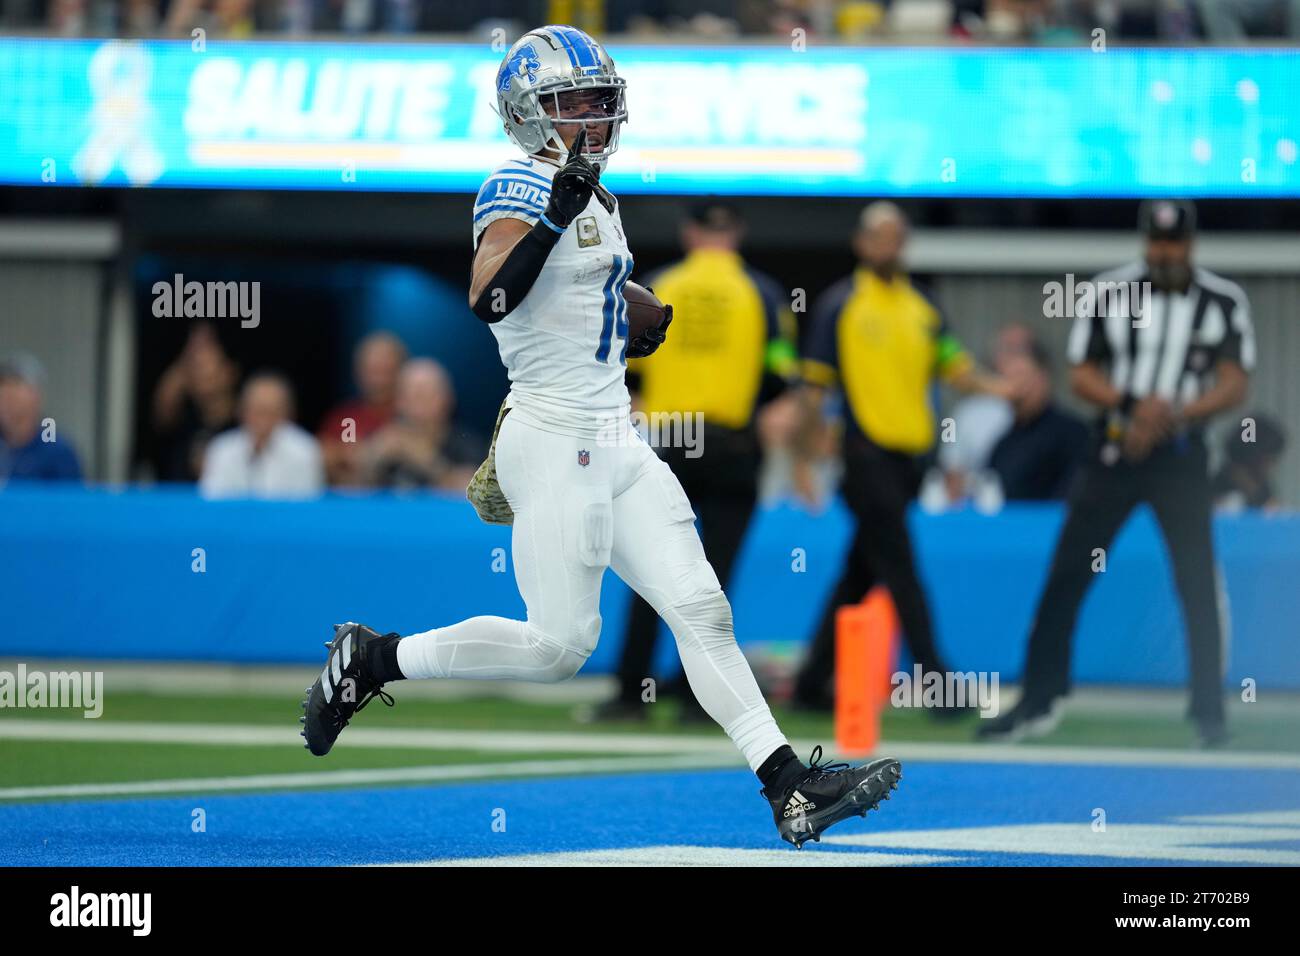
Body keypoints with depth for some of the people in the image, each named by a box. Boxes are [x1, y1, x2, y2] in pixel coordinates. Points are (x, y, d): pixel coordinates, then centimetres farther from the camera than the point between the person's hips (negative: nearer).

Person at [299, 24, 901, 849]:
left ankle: (791, 788, -5)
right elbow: (488, 301, -26)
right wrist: (556, 215, -32)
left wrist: (639, 338, 11)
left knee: (701, 611, 0)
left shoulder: (599, 202, 17)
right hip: (556, 443, -8)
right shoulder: (520, 188, -10)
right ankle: (372, 659, 10)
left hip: (618, 441, 8)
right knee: (560, 644, -6)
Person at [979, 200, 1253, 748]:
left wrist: (1169, 415, -20)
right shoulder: (1109, 292, 2)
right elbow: (1082, 376, 1)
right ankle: (1040, 701, 8)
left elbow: (1234, 384, -7)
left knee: (1198, 584, -9)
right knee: (1065, 577, -1)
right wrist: (1134, 404, -18)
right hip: (1113, 452, 1)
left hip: (1180, 457, -1)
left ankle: (1208, 710, 1)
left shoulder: (1223, 302, 0)